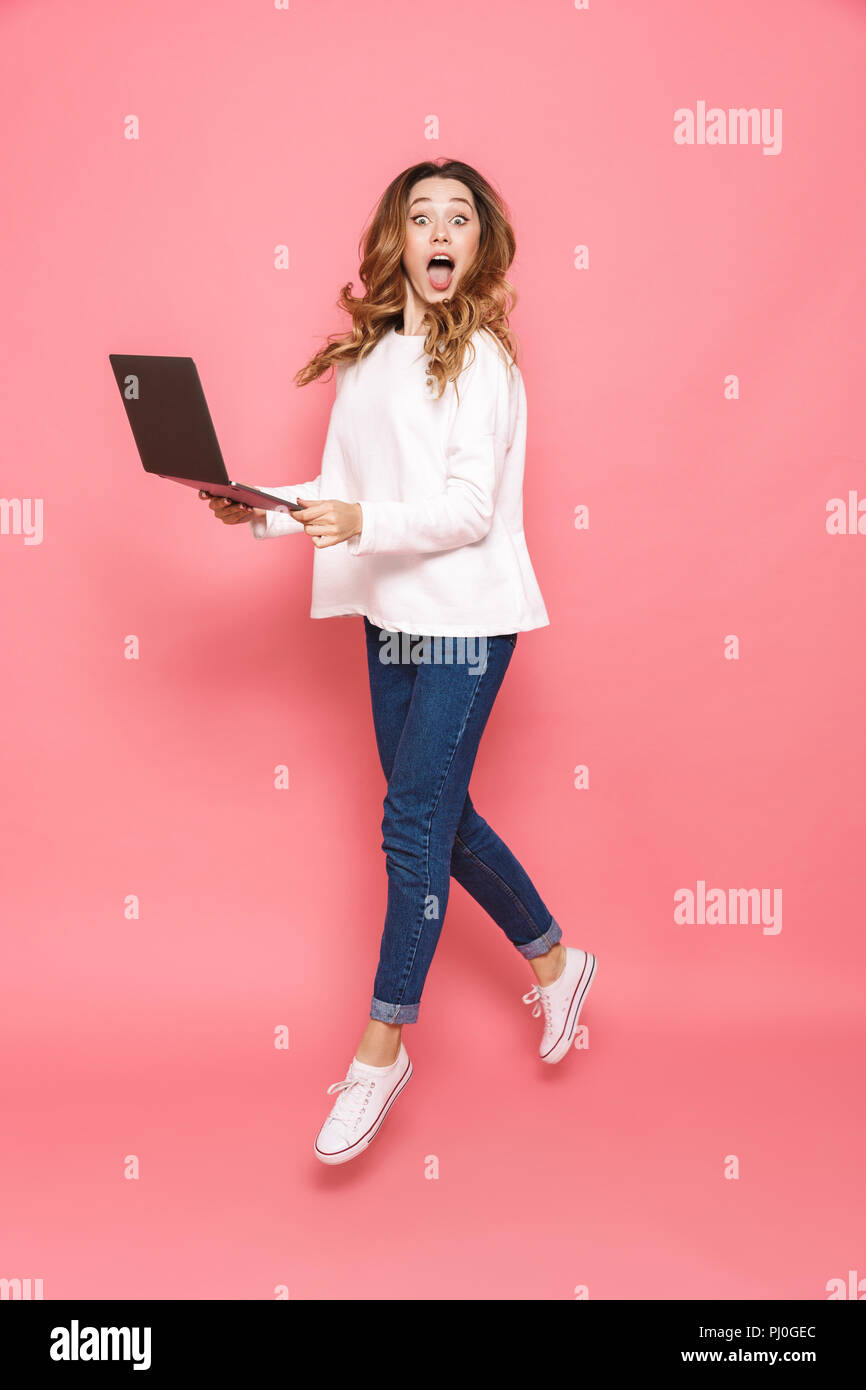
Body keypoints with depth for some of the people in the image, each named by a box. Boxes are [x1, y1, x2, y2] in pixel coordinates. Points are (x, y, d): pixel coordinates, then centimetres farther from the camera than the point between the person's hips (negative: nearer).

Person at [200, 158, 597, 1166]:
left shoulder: (481, 361, -9)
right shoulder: (365, 357, 11)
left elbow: (469, 509, -16)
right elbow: (342, 492, 12)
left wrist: (362, 524, -29)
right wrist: (265, 511, -4)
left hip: (464, 618, -7)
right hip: (389, 614, 7)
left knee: (414, 825, -5)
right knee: (439, 816, 14)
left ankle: (383, 1046, 10)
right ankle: (554, 960, 36)